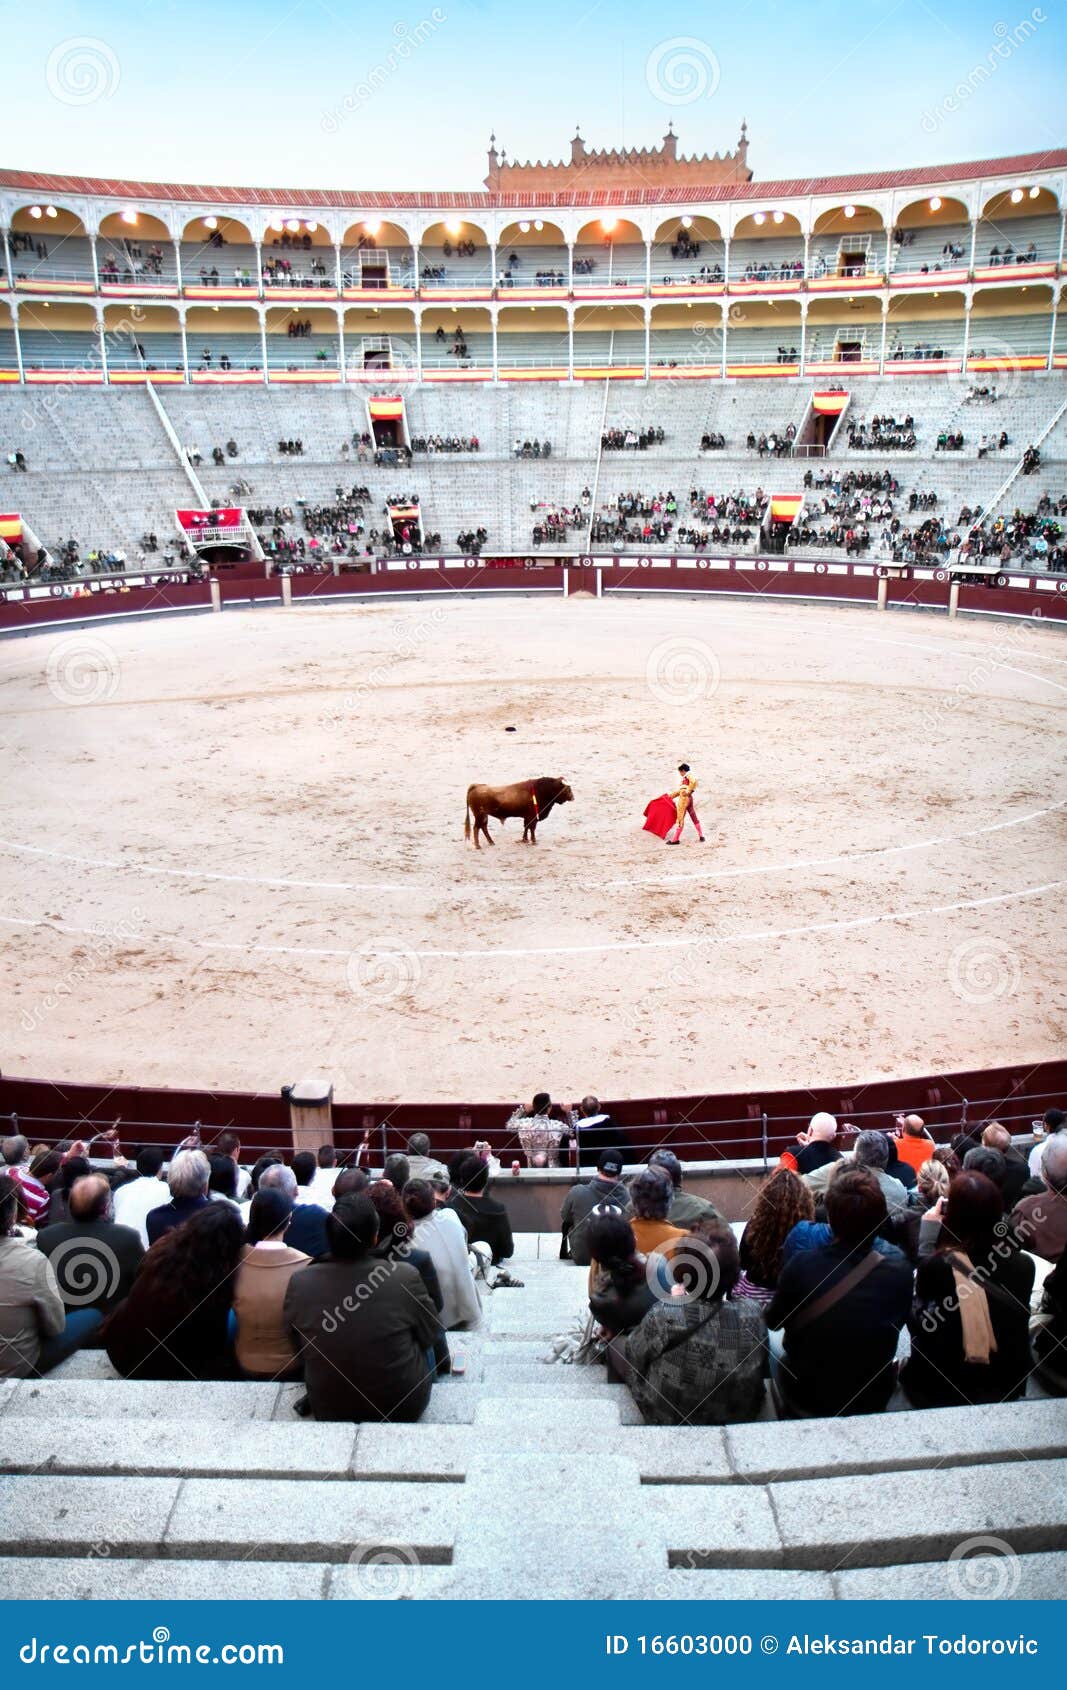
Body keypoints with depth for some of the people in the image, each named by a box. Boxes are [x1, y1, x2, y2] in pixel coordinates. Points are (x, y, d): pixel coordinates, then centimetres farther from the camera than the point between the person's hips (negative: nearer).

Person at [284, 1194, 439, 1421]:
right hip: (403, 1409, -2)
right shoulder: (406, 1277, -26)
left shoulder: (299, 1282, -18)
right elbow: (428, 1336, -7)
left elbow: (299, 1352, -2)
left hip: (327, 1412, 3)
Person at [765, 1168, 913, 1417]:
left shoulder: (801, 1265, -26)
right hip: (872, 1401, 1)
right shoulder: (899, 1273, -24)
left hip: (805, 1399, -1)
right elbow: (898, 1322, -2)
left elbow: (772, 1320, -7)